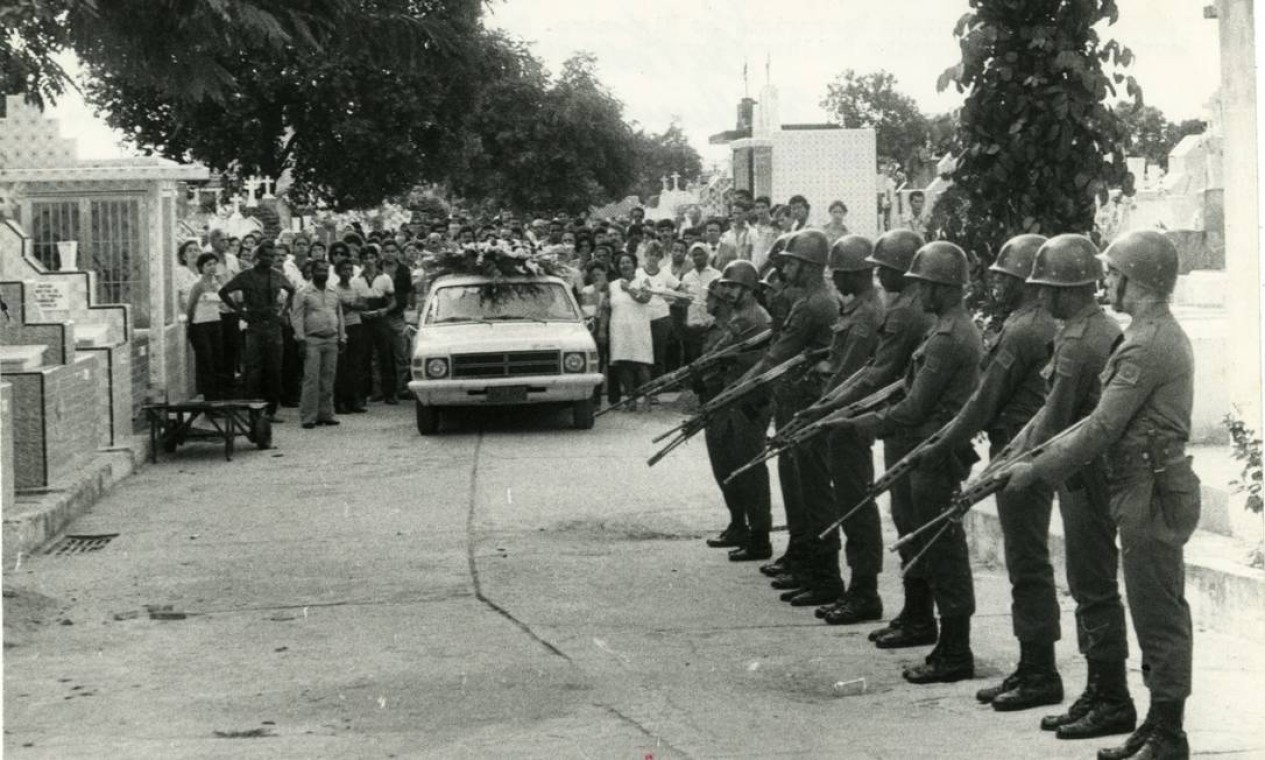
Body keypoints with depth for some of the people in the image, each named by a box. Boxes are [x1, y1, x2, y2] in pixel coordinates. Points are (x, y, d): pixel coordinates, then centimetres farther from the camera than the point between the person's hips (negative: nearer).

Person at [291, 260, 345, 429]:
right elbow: (297, 317, -5)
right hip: (312, 340, -5)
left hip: (331, 341, 5)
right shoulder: (304, 293, -2)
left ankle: (325, 414, 13)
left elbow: (339, 316, 19)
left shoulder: (333, 293, 15)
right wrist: (301, 339, -11)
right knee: (311, 379, -8)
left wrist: (342, 337, 14)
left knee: (328, 380, 6)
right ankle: (308, 417, -6)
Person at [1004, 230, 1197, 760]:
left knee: (1159, 617, -3)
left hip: (1152, 496, -10)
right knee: (1159, 617, 15)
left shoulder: (1147, 345, -19)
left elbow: (1102, 429, -21)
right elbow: (1107, 420, 18)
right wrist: (1044, 458, 15)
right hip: (1155, 489, 10)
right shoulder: (1164, 333, 14)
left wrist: (1037, 471, -14)